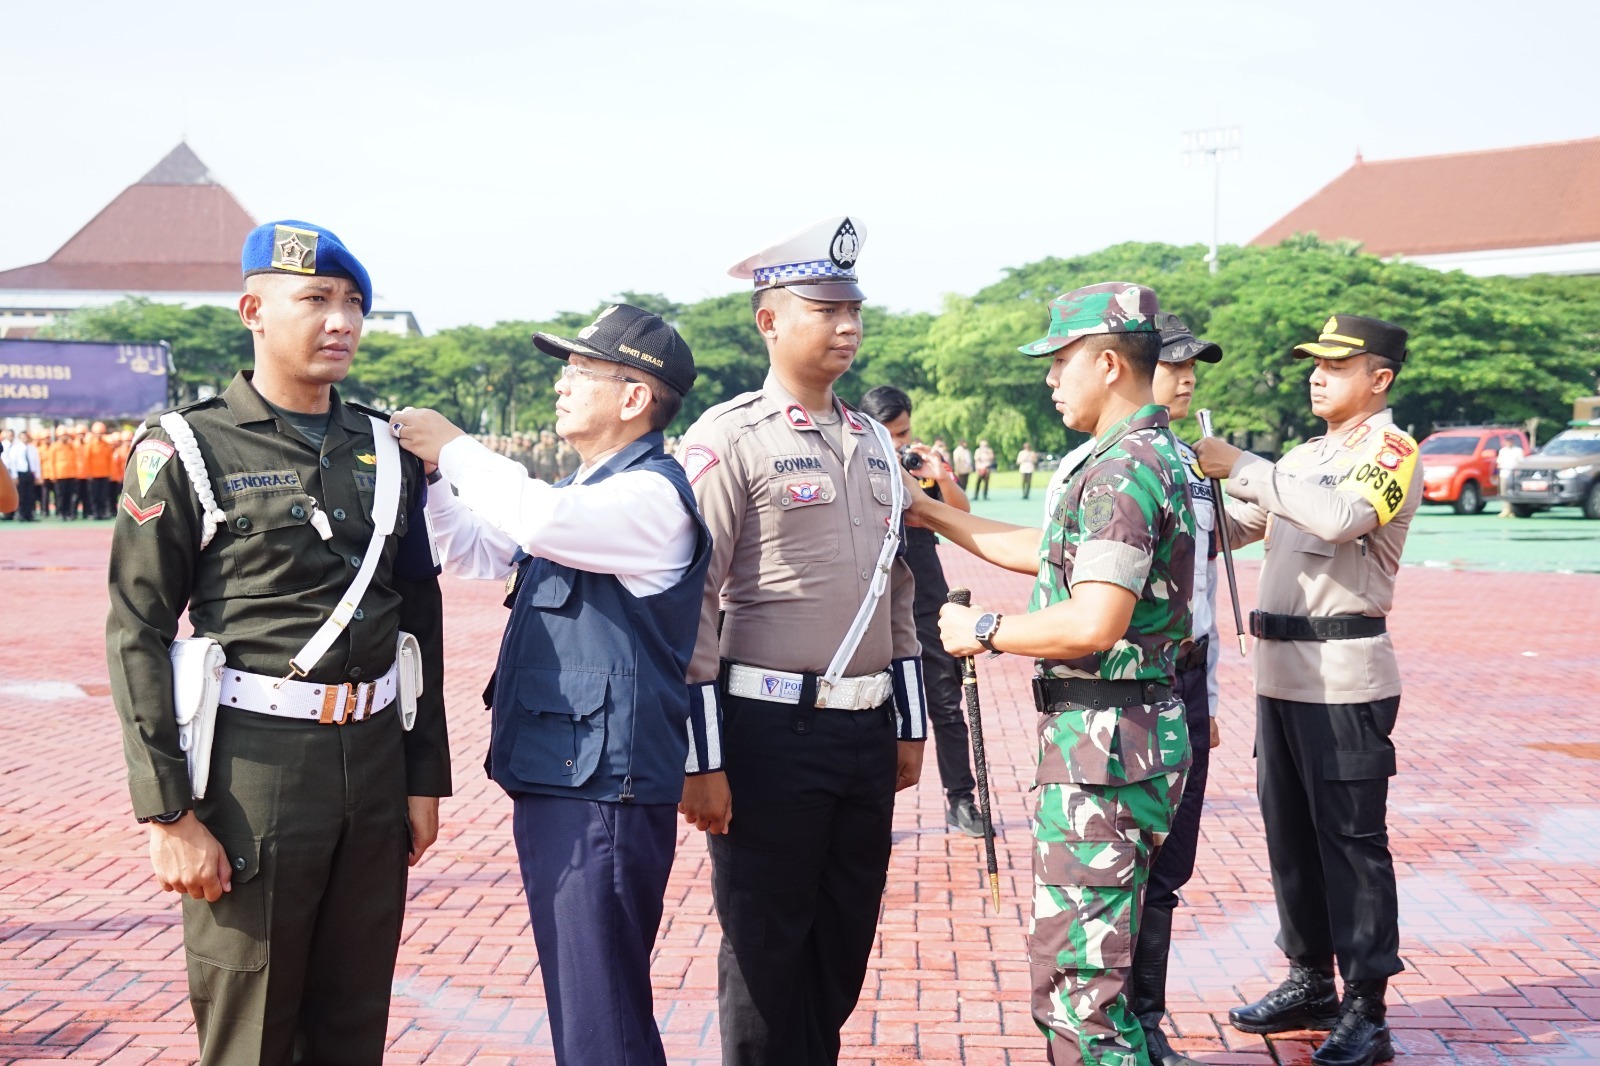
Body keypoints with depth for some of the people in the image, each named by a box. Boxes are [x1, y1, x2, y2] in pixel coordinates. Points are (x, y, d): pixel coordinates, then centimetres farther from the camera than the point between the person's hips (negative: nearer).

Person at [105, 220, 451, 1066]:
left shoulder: (385, 451, 10)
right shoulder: (186, 450, -4)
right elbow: (138, 637, -7)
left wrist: (424, 776, 11)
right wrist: (169, 814, -12)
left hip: (375, 762, 4)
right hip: (252, 766, -4)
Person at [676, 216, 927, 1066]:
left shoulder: (875, 443, 12)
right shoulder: (727, 439, -9)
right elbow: (692, 605, -12)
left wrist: (910, 726, 17)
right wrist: (699, 761, -14)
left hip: (866, 732, 6)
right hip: (771, 732, -6)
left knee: (844, 948, 15)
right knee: (766, 955, 6)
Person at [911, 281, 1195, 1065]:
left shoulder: (1121, 469, -18)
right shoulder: (1155, 455, 16)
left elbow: (1094, 623, -26)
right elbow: (1049, 555, 25)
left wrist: (984, 631, -12)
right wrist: (933, 515, 27)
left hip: (1103, 739, -11)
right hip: (1133, 730, 11)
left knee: (1072, 972, -7)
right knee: (1102, 953, 22)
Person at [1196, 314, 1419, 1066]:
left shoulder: (1392, 454, -7)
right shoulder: (1301, 458, 16)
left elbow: (1339, 518, -27)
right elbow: (1227, 530, 18)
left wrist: (1241, 465, -22)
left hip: (1345, 678, -8)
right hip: (1281, 673, 8)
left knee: (1351, 840, -4)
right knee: (1289, 833, 14)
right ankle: (1310, 981, 26)